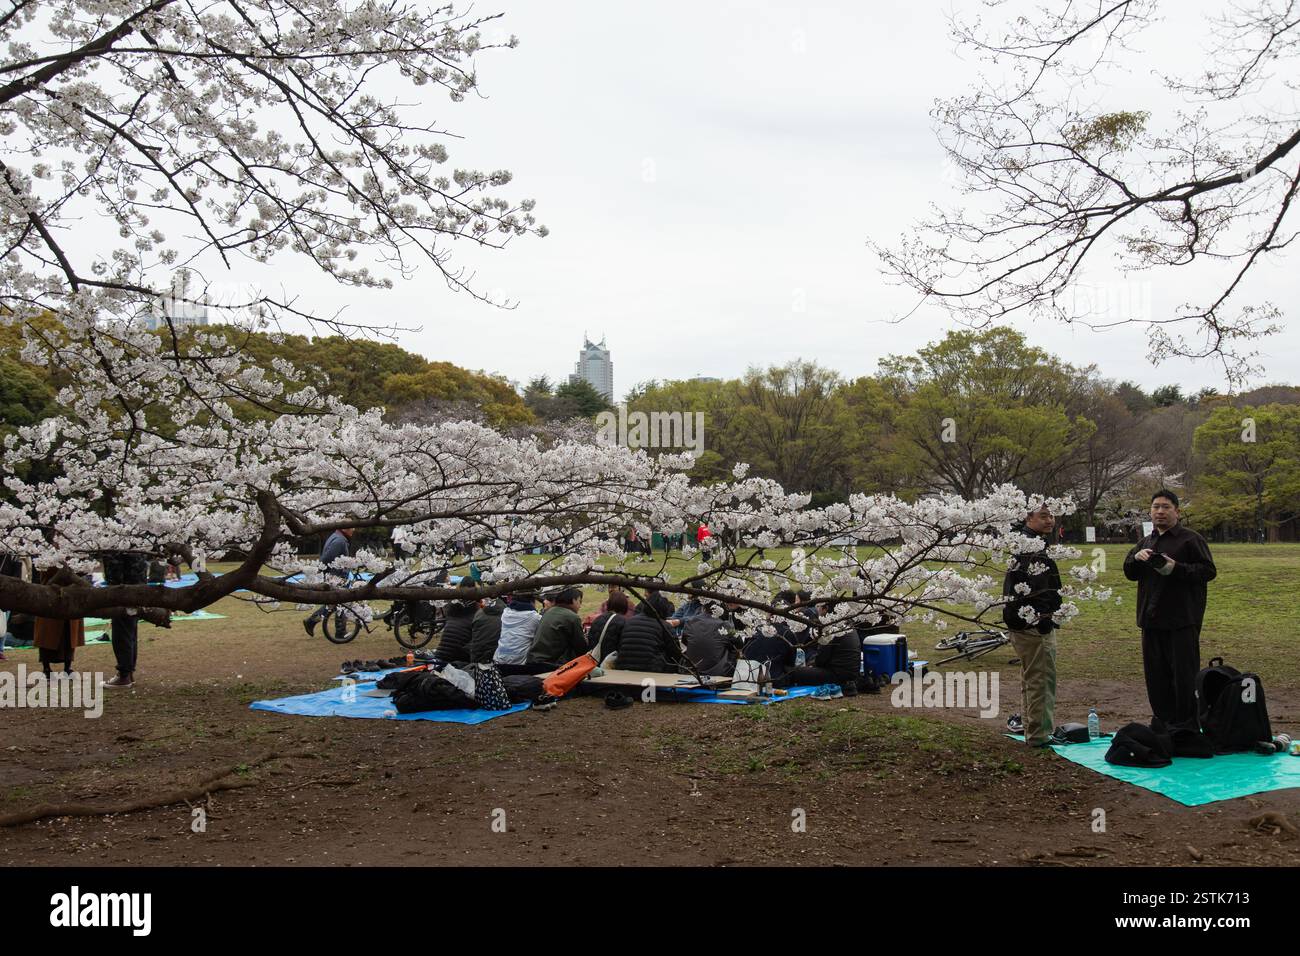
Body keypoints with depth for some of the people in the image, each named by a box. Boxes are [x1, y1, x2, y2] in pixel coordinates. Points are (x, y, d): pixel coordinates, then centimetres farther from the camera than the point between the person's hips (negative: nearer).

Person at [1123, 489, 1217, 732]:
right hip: (1152, 620, 6)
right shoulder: (1146, 542, 18)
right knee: (1156, 674, 10)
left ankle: (1186, 725, 3)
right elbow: (1129, 573, 19)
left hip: (1182, 621, -6)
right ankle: (1162, 721, 21)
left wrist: (1176, 568, -22)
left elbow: (1209, 571, -10)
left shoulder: (1191, 539, -3)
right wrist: (1137, 558, -2)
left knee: (1184, 674, -4)